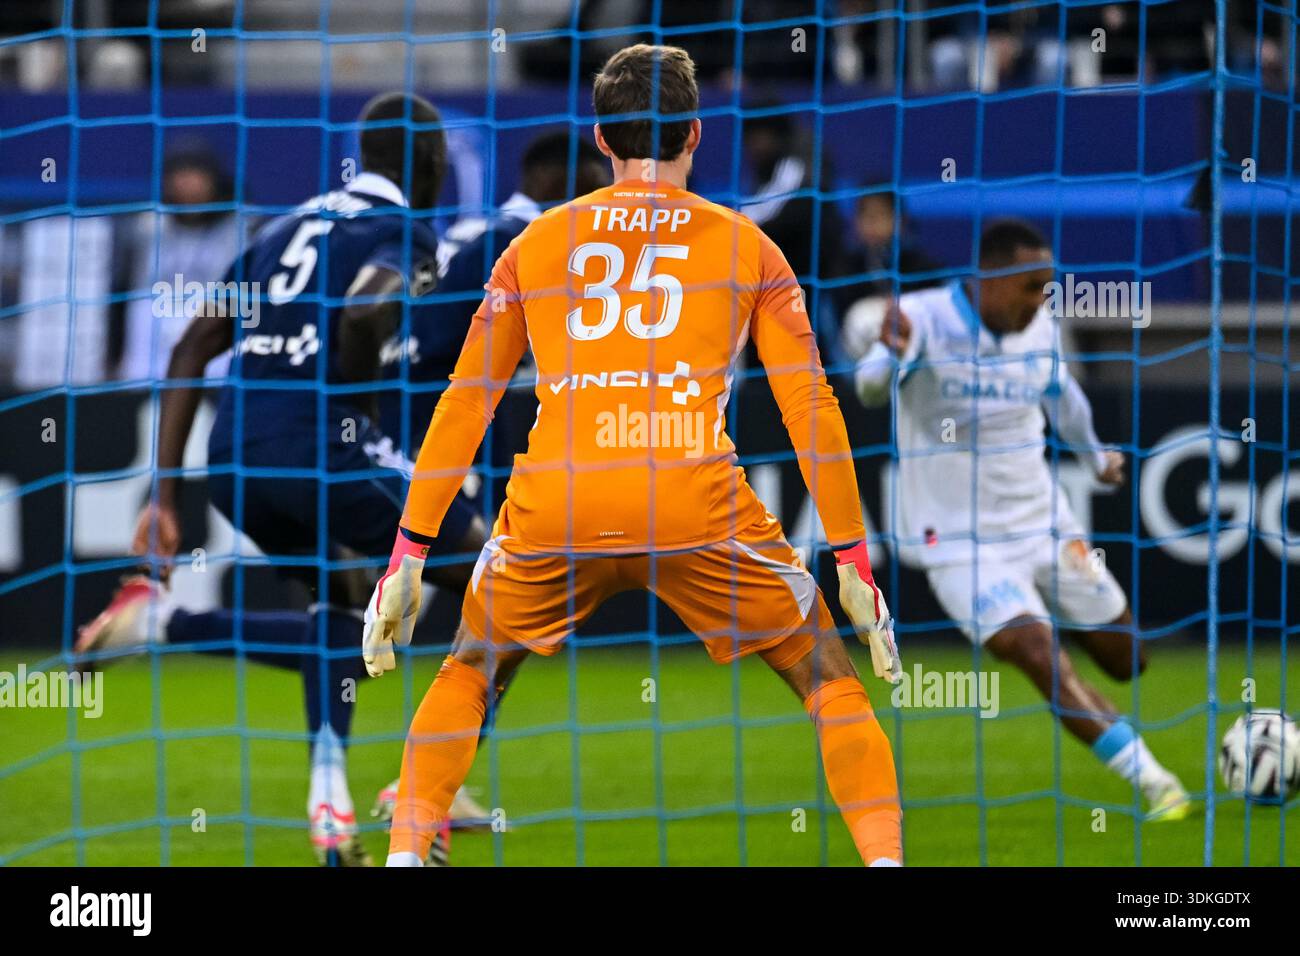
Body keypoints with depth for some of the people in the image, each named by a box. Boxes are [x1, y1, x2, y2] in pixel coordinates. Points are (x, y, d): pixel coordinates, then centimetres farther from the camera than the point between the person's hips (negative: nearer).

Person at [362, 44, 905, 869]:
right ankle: (885, 854, 1)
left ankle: (406, 855, 13)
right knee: (830, 676, 15)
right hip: (697, 505, -2)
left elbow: (464, 404, 18)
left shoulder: (538, 242, 19)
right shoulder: (746, 246, 15)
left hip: (555, 508, 2)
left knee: (469, 673, 26)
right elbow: (813, 407, 11)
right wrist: (854, 561, 14)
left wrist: (410, 553, 21)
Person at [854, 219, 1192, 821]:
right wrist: (892, 356, -55)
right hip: (960, 540, -6)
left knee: (1126, 659, 10)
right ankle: (1152, 782, -17)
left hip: (1043, 521, 6)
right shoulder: (925, 319, -17)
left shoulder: (1041, 329, 0)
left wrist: (1096, 457, 34)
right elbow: (872, 388, -33)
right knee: (1042, 660, -23)